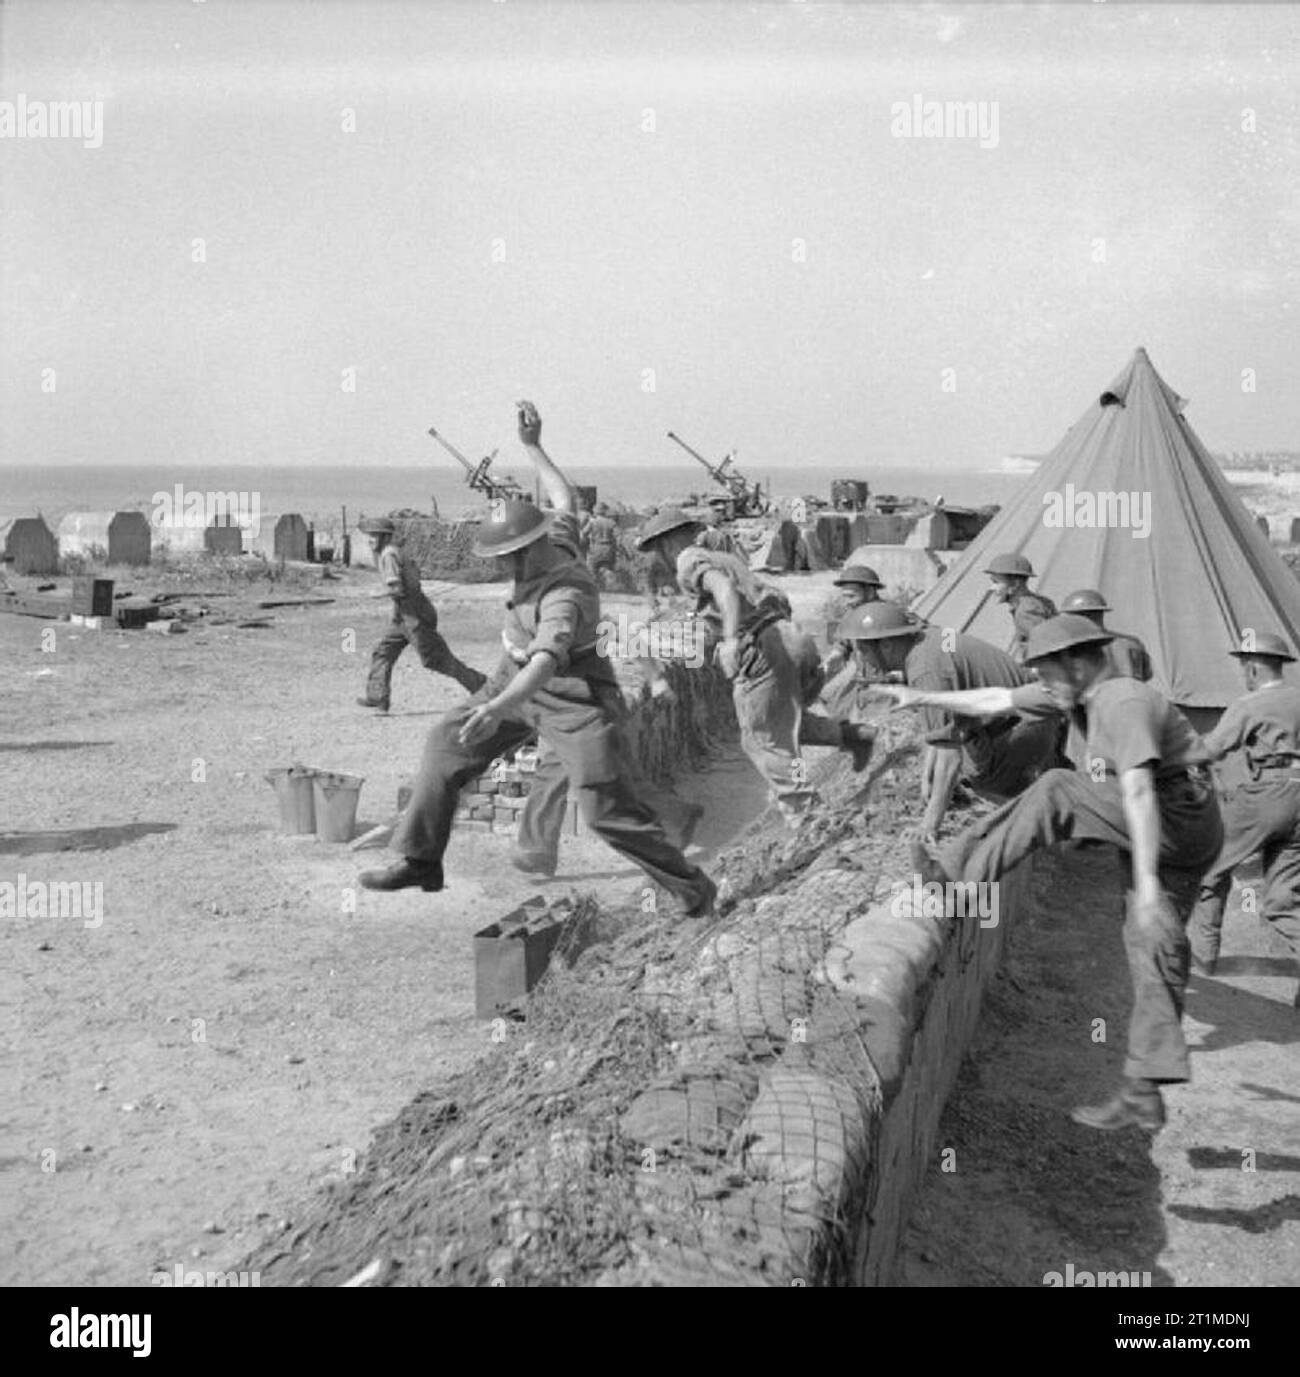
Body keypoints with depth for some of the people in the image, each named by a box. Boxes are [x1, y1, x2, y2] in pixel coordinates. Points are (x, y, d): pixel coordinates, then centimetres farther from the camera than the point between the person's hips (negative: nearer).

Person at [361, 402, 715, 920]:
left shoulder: (565, 595, -31)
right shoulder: (555, 544, -6)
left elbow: (546, 663, -47)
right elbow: (565, 504, 17)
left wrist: (497, 708, -63)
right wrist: (532, 445, 23)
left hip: (572, 697, -9)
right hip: (517, 676, 9)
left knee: (608, 809, -11)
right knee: (446, 747, 6)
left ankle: (694, 891, 4)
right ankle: (419, 862, 17)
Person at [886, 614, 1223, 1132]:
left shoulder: (1125, 704, -19)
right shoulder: (1075, 694, 9)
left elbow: (1138, 790, -29)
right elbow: (997, 701, 16)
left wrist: (1146, 881, -36)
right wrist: (924, 698, 18)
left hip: (1180, 816, -10)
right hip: (1167, 837, 10)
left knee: (1057, 792, -14)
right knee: (1154, 953, 5)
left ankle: (961, 874, -11)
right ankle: (1143, 1094, 6)